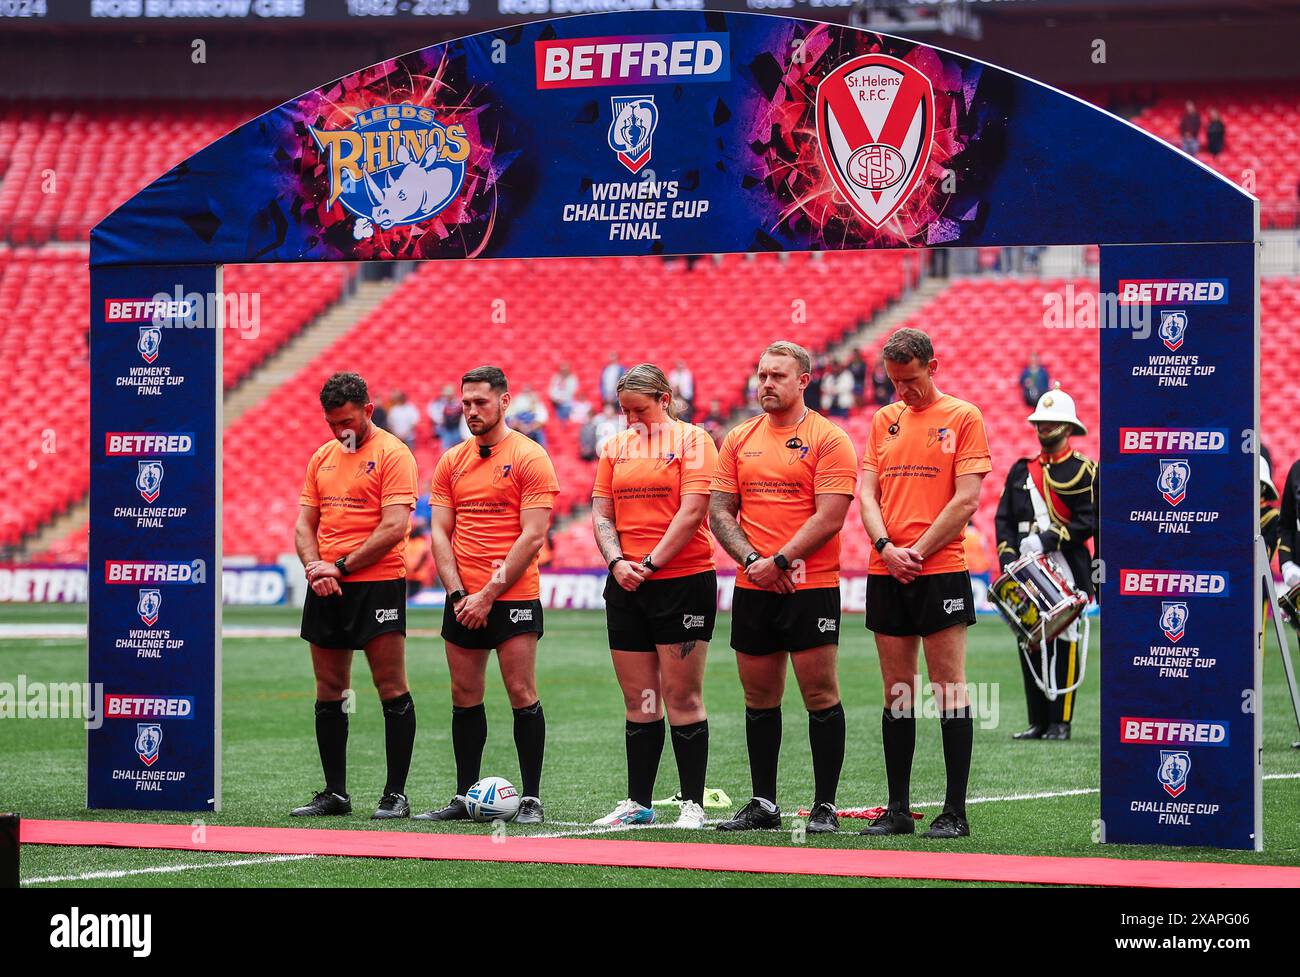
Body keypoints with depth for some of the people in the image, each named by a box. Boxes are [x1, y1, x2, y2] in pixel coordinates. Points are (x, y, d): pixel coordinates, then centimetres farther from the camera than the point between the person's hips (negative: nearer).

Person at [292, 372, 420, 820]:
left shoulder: (392, 454, -6)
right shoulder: (322, 457, 14)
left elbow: (394, 528, -14)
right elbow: (305, 523, 14)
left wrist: (342, 566, -15)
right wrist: (314, 567, -5)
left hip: (378, 583, -6)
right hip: (325, 589, 7)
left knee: (392, 690, -5)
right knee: (329, 693, 8)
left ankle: (395, 795, -2)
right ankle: (334, 793, 14)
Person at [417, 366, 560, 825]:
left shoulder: (529, 458, -5)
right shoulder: (451, 461, 11)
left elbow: (532, 536, -10)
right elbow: (440, 532, 9)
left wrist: (490, 593, -13)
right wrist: (457, 592, -4)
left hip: (513, 597, -5)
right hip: (462, 600, 5)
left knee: (522, 695, -6)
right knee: (465, 697, 7)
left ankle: (530, 799, -1)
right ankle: (465, 797, 13)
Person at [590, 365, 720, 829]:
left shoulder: (692, 440, -3)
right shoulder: (616, 446, 13)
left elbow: (692, 512, -11)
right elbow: (601, 514, 10)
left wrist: (651, 563, -15)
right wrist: (617, 561, -8)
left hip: (683, 580, -5)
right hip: (626, 584, 5)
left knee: (682, 698, -4)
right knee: (638, 701, 8)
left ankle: (693, 804, -1)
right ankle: (638, 803, 14)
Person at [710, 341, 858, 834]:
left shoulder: (827, 439, -4)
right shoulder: (739, 439, 11)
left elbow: (829, 517, -11)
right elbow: (720, 511, 9)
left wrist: (780, 561, -16)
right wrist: (750, 560, -7)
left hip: (810, 586, -5)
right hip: (752, 589, 5)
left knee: (820, 695, -5)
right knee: (759, 697, 9)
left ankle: (825, 806, 0)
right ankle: (762, 805, 16)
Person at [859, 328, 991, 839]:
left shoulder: (962, 417, -1)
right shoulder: (884, 419, 14)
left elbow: (967, 498, -7)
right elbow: (867, 492, 10)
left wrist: (918, 551, -11)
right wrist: (886, 547, -7)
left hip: (941, 570, -5)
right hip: (886, 574, 5)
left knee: (949, 689, -5)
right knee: (897, 691, 7)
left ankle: (955, 811, -3)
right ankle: (898, 810, 11)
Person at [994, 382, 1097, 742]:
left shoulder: (1083, 471, 2)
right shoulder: (1021, 471, 17)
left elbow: (1089, 521, -7)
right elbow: (1004, 518, 13)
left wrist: (1045, 541, -14)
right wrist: (1008, 556, -3)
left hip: (1066, 571, -5)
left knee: (1063, 644, -6)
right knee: (1029, 645, 3)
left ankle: (1060, 722, -4)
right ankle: (1038, 722, 8)